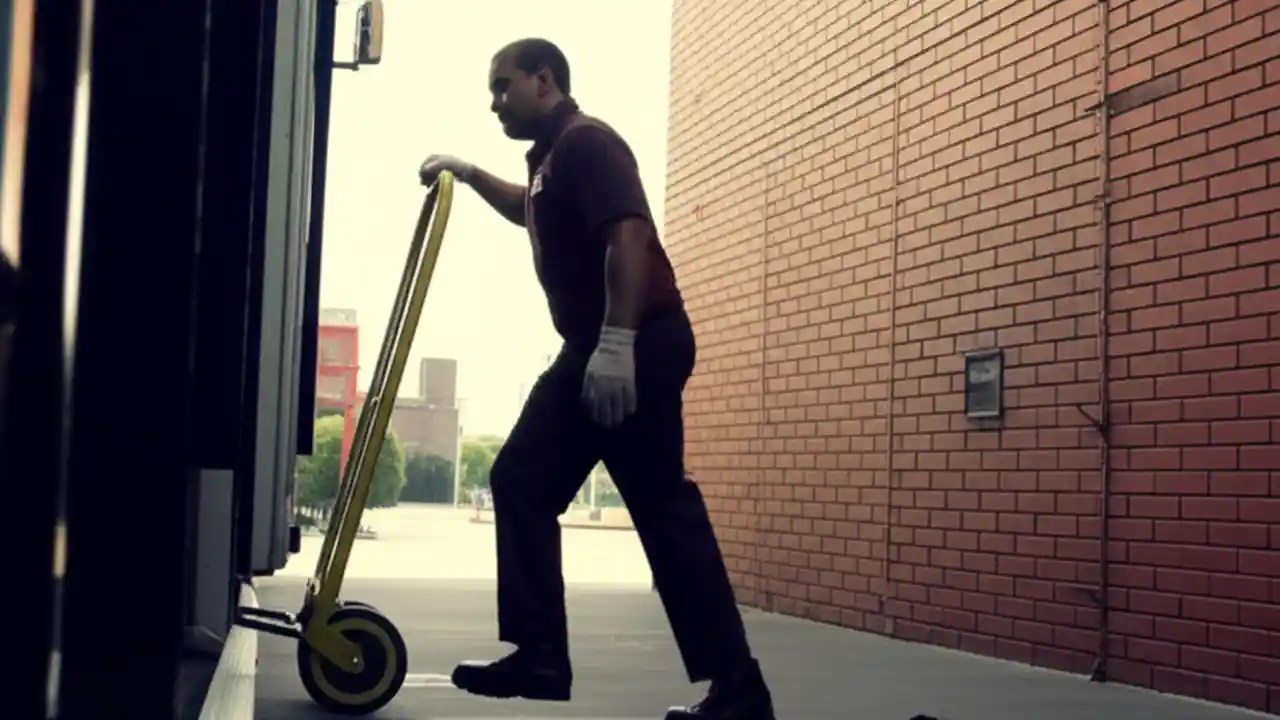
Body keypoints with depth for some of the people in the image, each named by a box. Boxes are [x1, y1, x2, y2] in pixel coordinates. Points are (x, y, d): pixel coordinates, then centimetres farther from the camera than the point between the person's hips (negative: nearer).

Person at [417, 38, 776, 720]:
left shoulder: (586, 142, -10)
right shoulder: (550, 158, 22)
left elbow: (629, 235, -25)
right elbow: (531, 212, 46)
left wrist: (616, 345, -32)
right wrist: (468, 173, 35)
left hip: (636, 346, -11)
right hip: (592, 349, 11)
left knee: (663, 506, -11)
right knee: (521, 482, 9)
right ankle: (540, 657, 11)